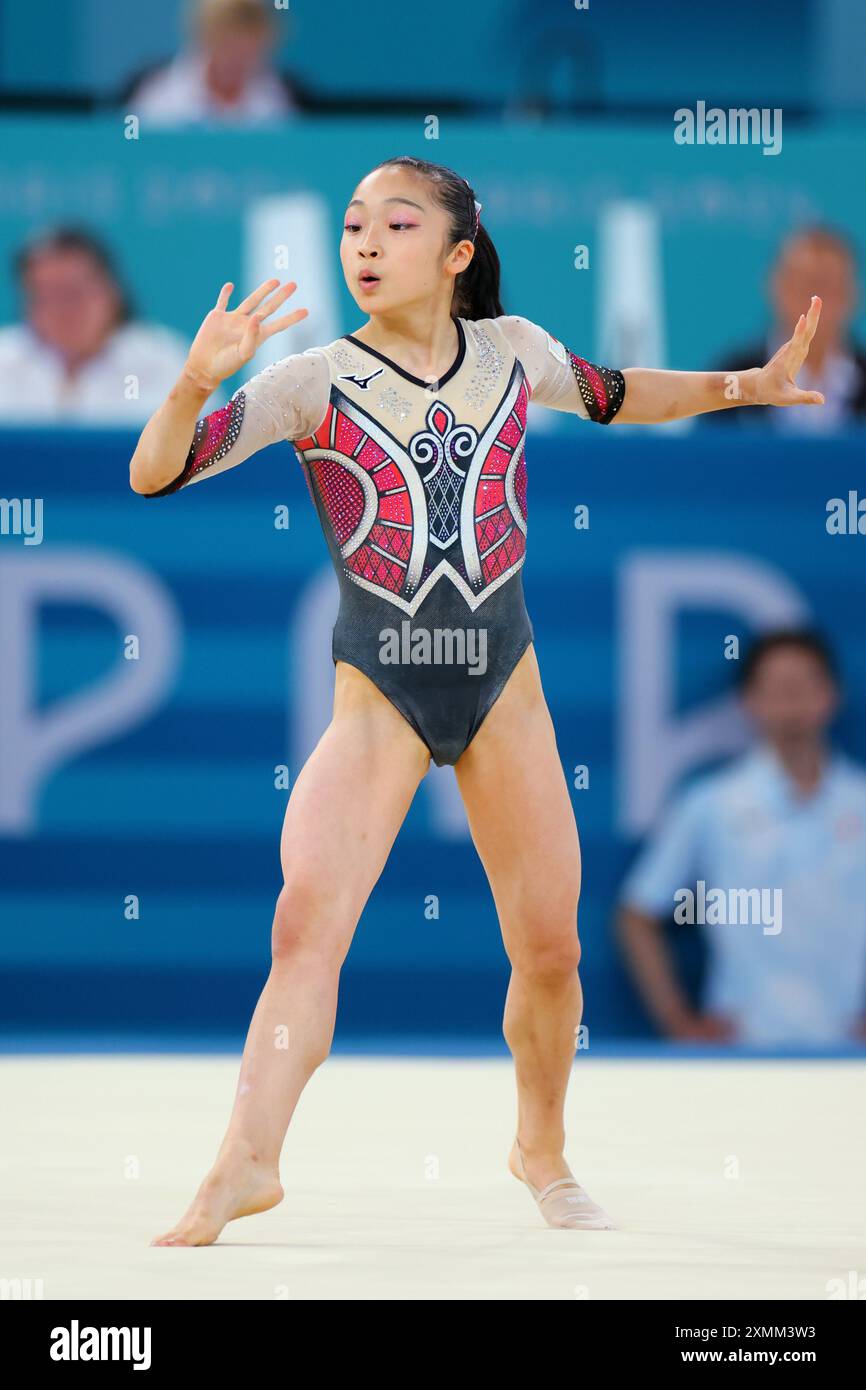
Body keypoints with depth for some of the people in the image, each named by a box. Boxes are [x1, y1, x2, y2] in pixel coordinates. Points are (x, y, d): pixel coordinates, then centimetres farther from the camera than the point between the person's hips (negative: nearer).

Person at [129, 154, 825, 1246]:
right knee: (306, 926, -20)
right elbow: (155, 475, -13)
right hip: (376, 694, -3)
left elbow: (616, 397, 22)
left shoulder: (513, 353, 1)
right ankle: (246, 1164, -21)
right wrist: (197, 381, -32)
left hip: (502, 683, 3)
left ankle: (542, 1152, 27)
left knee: (549, 951, 4)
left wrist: (748, 385, 10)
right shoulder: (312, 384, -7)